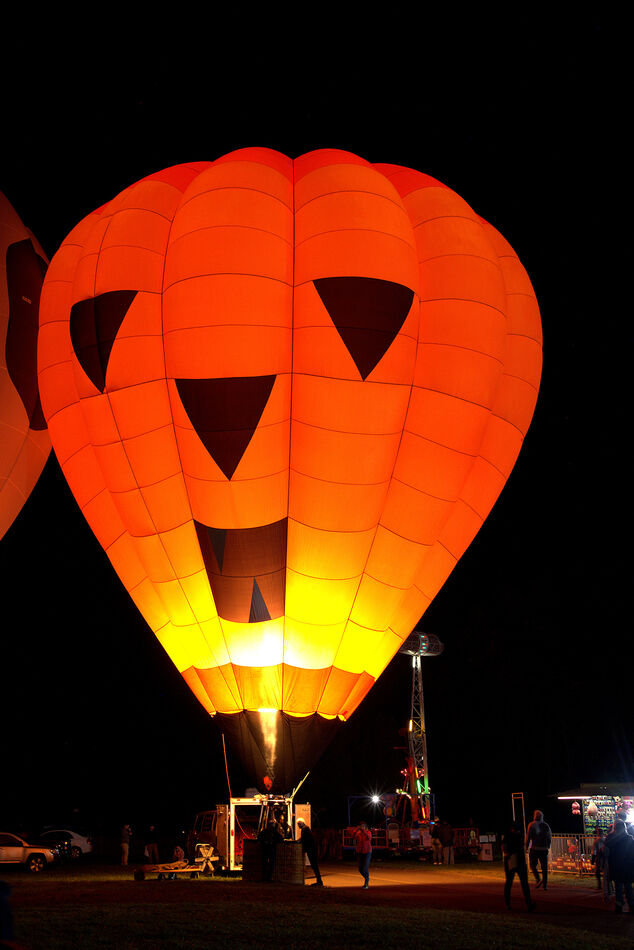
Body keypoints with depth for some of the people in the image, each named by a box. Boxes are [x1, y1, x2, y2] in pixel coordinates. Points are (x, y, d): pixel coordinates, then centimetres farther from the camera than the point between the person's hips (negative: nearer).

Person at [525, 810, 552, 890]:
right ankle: (545, 885, 2)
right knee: (544, 867, 6)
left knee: (533, 865, 7)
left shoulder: (532, 825, -3)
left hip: (535, 848, -3)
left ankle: (538, 879, -15)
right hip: (544, 849, 3)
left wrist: (526, 847, 1)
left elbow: (528, 837, -6)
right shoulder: (546, 825, 8)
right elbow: (550, 837, 12)